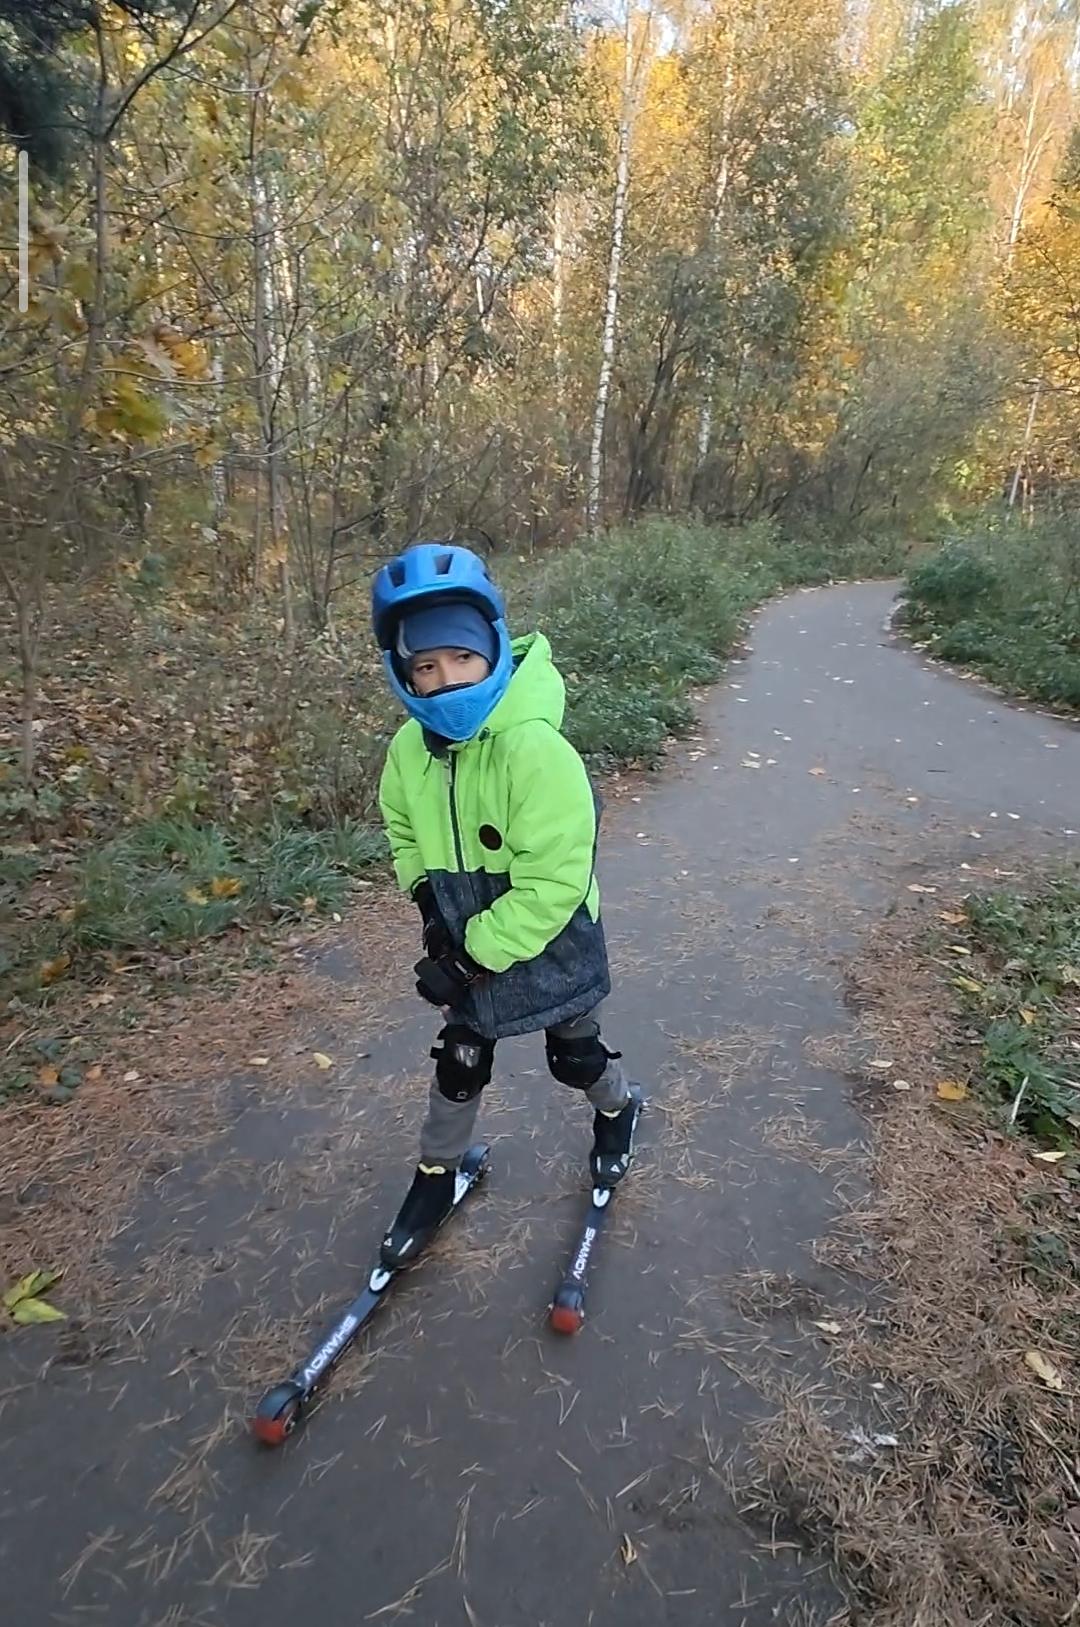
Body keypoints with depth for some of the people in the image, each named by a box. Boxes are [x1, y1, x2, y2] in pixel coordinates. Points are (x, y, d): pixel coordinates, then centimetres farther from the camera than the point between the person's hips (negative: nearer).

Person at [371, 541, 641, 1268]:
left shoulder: (535, 749, -33)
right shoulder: (410, 748, -12)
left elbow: (554, 883, -31)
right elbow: (406, 832, 8)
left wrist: (476, 957, -24)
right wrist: (433, 912, -4)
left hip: (550, 944, -4)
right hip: (468, 946, 4)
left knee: (576, 1057, 21)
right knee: (459, 1063, 17)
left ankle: (618, 1108, 54)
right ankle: (438, 1174, 42)